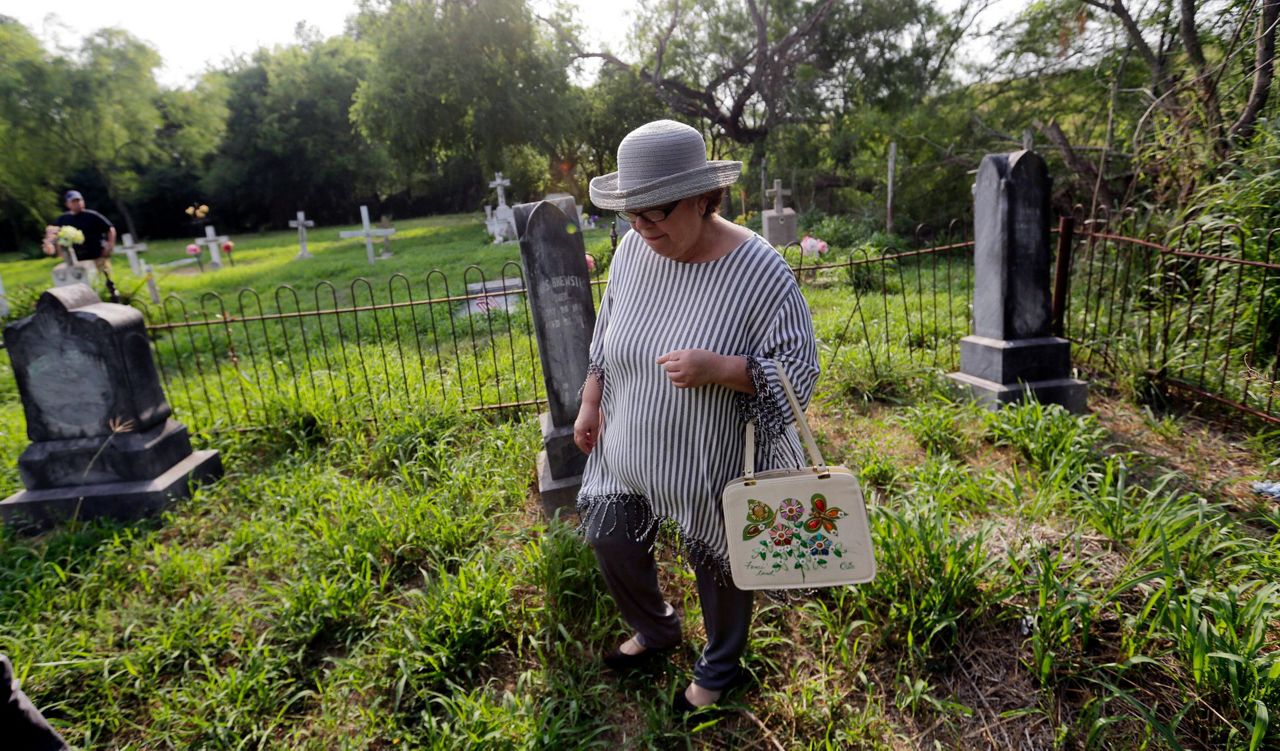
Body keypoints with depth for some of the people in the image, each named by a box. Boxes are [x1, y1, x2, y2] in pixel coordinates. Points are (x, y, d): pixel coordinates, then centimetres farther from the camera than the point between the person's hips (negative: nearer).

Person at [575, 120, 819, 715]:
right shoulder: (632, 250, -7)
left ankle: (719, 668, 48)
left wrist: (717, 368, -34)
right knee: (611, 543, 19)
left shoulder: (758, 271, -23)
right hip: (628, 453, 6)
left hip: (712, 465, -5)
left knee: (717, 565, 16)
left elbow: (798, 370, -19)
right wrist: (590, 403, 7)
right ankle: (655, 629, 52)